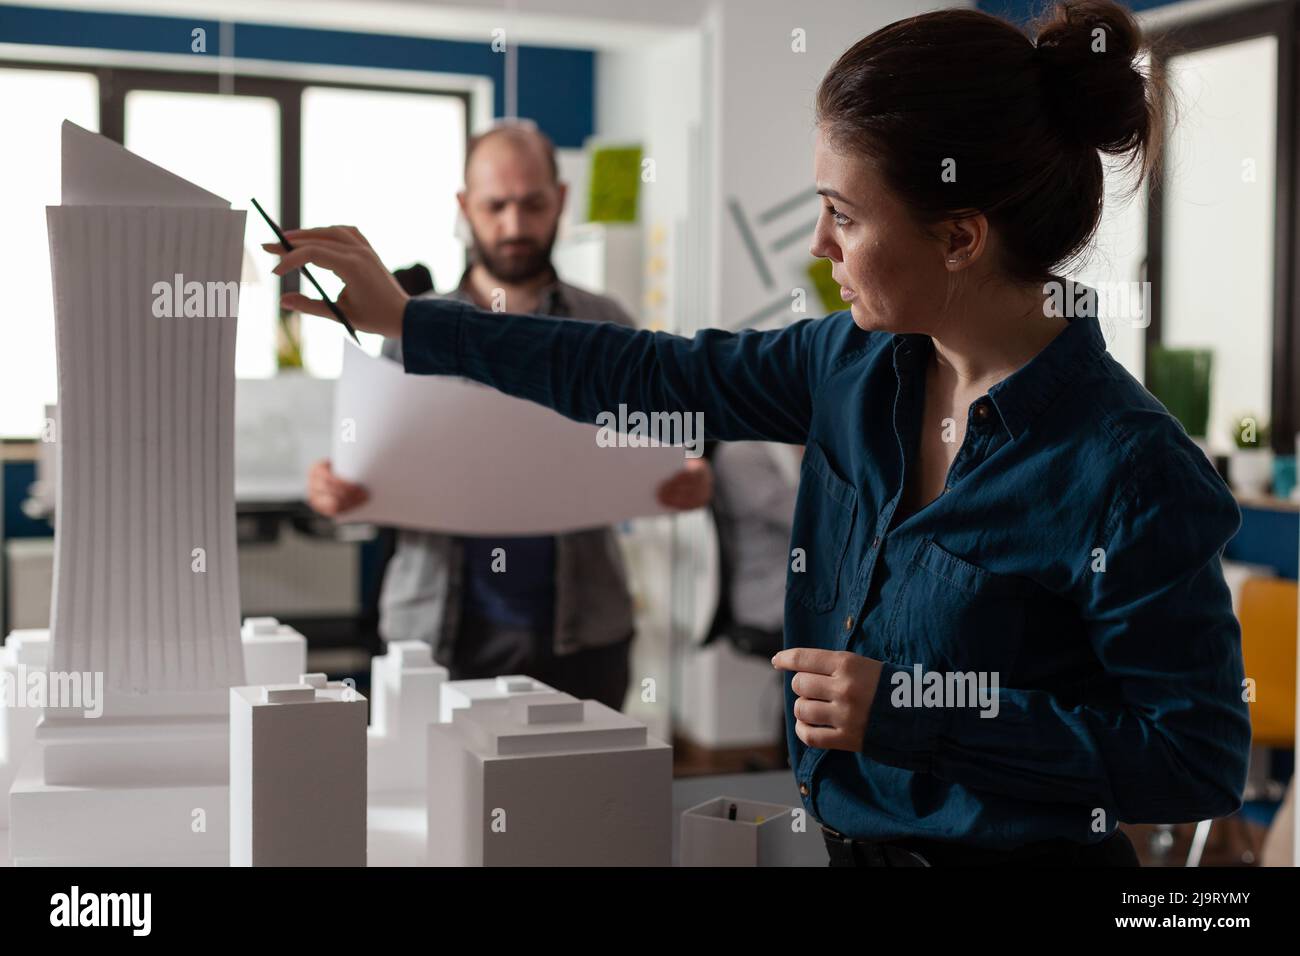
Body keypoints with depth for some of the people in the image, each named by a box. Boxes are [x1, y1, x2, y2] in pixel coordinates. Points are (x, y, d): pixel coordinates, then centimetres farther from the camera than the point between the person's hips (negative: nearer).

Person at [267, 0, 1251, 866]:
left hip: (1021, 847, -6)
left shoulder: (1131, 472, -23)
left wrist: (911, 714, -24)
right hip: (855, 837, 6)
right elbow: (654, 373, 6)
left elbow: (1199, 756, -19)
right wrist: (405, 318, 10)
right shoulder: (858, 365, -4)